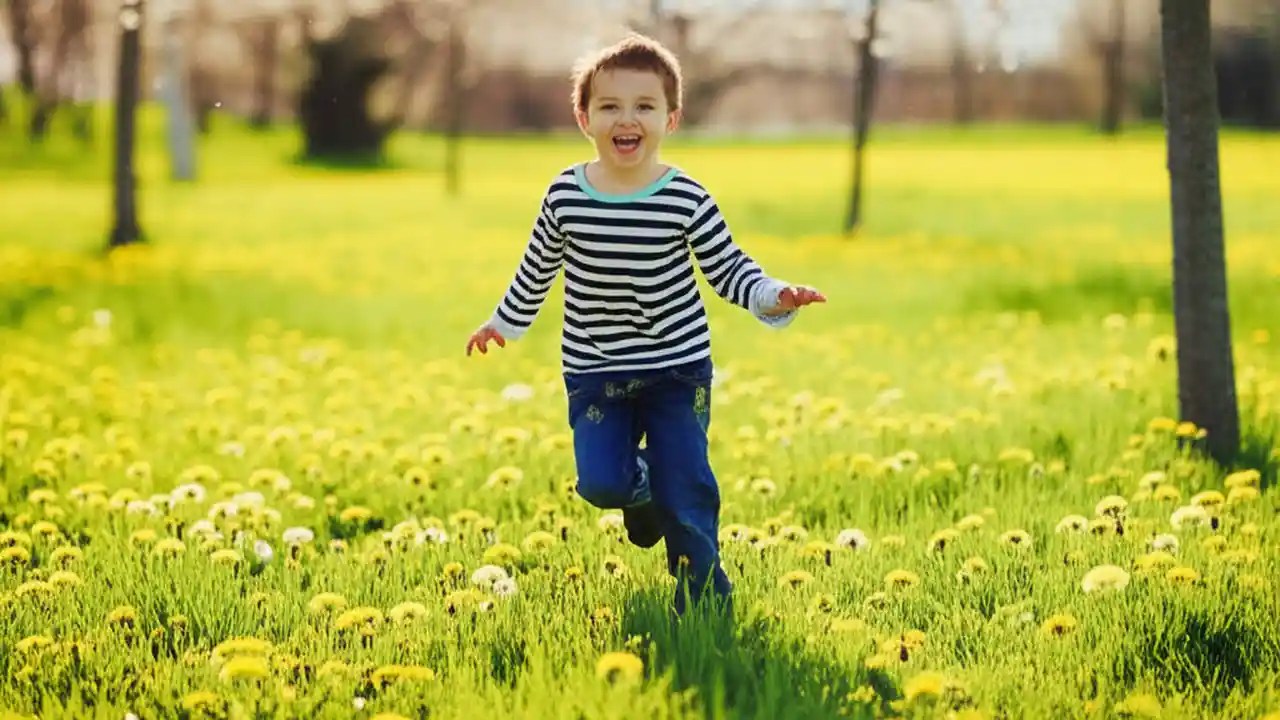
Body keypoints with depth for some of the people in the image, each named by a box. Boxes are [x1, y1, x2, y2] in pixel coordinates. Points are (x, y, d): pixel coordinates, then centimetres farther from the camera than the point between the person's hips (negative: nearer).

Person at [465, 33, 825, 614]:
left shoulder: (687, 200, -11)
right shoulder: (565, 196, -6)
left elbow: (728, 269, -6)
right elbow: (538, 268, 11)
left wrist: (773, 297, -25)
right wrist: (504, 322, 23)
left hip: (678, 368, -1)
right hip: (594, 372, 1)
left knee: (685, 485, -3)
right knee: (600, 484, -12)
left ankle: (702, 595, 16)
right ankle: (643, 490, 25)